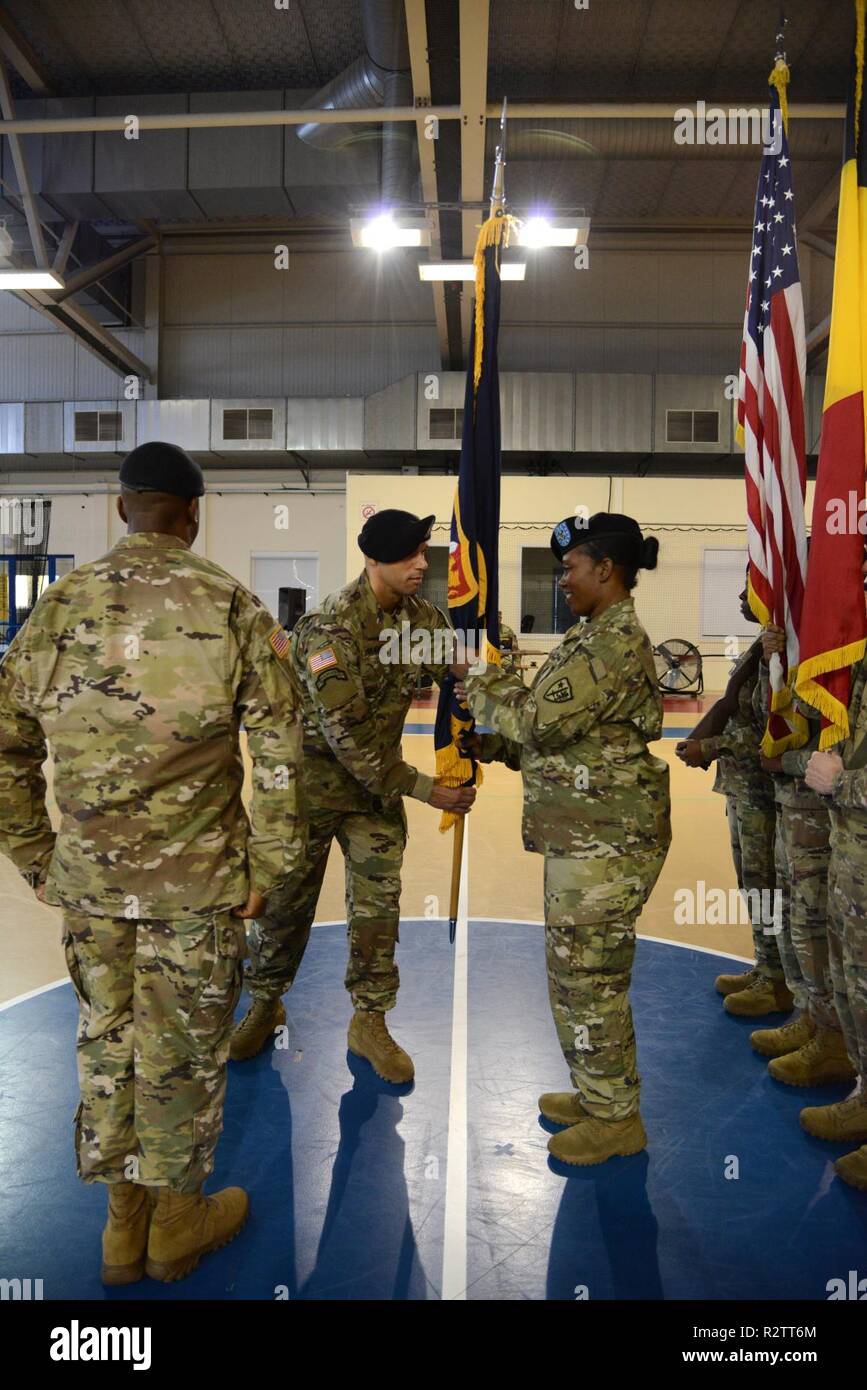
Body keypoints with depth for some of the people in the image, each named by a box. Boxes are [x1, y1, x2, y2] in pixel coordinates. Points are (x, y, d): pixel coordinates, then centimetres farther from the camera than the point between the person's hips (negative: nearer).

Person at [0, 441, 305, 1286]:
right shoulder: (229, 608, -10)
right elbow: (278, 753, -12)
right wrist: (269, 864, -2)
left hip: (85, 878, 4)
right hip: (196, 880, -3)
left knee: (106, 1043, 19)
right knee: (183, 1050, 13)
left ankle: (123, 1227, 36)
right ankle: (177, 1225, 33)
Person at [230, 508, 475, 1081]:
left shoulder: (424, 618, -4)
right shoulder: (330, 627, -25)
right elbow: (346, 734, -27)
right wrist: (422, 788, -25)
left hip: (379, 781, 5)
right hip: (312, 780, -5)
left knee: (378, 904, 6)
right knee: (285, 900, 10)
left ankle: (370, 1022, 23)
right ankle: (265, 1005, 33)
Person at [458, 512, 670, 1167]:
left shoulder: (614, 640, -18)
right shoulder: (602, 637, 16)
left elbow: (541, 719, -21)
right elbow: (564, 736, 19)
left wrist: (479, 682, -6)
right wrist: (489, 744, 11)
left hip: (603, 840, -11)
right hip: (587, 835, 11)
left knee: (586, 977, 1)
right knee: (588, 972, 20)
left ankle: (615, 1119, 17)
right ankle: (602, 1093, 35)